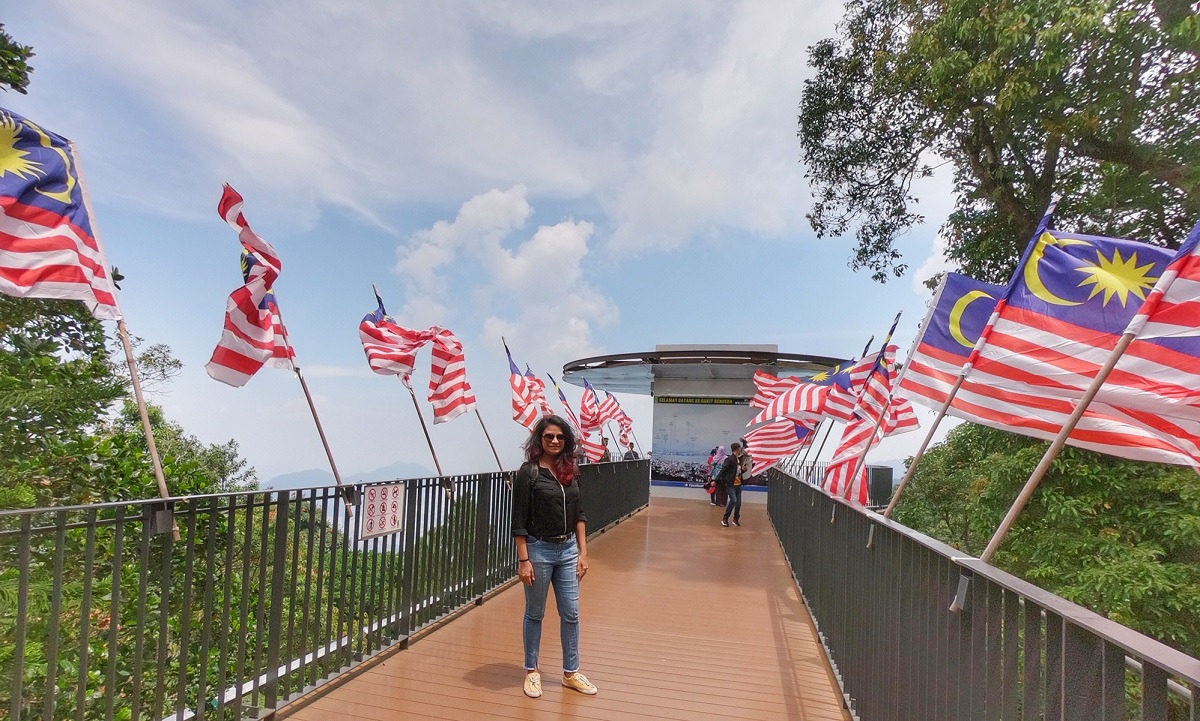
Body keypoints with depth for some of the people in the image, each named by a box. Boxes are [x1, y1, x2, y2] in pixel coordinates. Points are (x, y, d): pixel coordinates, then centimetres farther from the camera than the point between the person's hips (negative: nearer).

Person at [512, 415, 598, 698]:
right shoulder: (528, 472, -11)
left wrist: (583, 552, 4)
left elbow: (579, 515, 8)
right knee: (535, 613, 11)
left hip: (568, 550, 5)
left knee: (571, 613, 11)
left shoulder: (570, 471, 4)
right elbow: (519, 521, -11)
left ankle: (570, 672, 27)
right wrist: (524, 560, -14)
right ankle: (532, 670, 29)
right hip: (539, 550, -5)